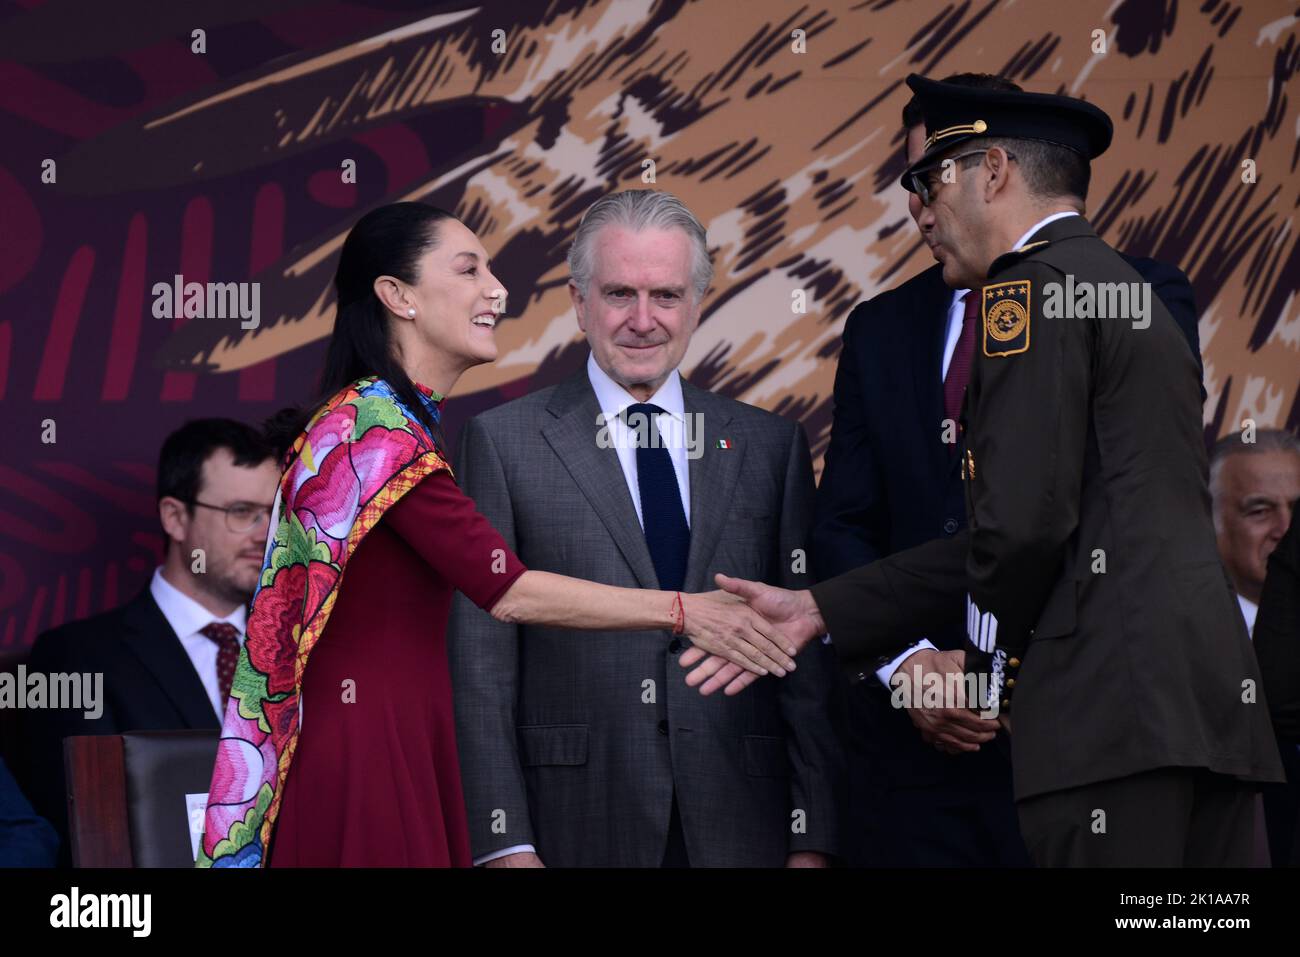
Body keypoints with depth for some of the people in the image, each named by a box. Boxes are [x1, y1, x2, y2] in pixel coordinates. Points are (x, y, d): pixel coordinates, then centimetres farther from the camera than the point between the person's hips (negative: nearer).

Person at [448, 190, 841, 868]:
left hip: (741, 832, 2)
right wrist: (504, 843, -9)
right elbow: (479, 661, -1)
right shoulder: (503, 443, 2)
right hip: (576, 830, -2)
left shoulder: (770, 446, 9)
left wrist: (812, 838, 1)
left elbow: (807, 657, 7)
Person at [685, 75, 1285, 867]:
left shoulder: (1031, 286, -3)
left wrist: (989, 670, 6)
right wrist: (818, 611, 20)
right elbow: (1005, 536, 23)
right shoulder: (1130, 292, 26)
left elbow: (1025, 523, -12)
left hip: (1116, 709, -9)